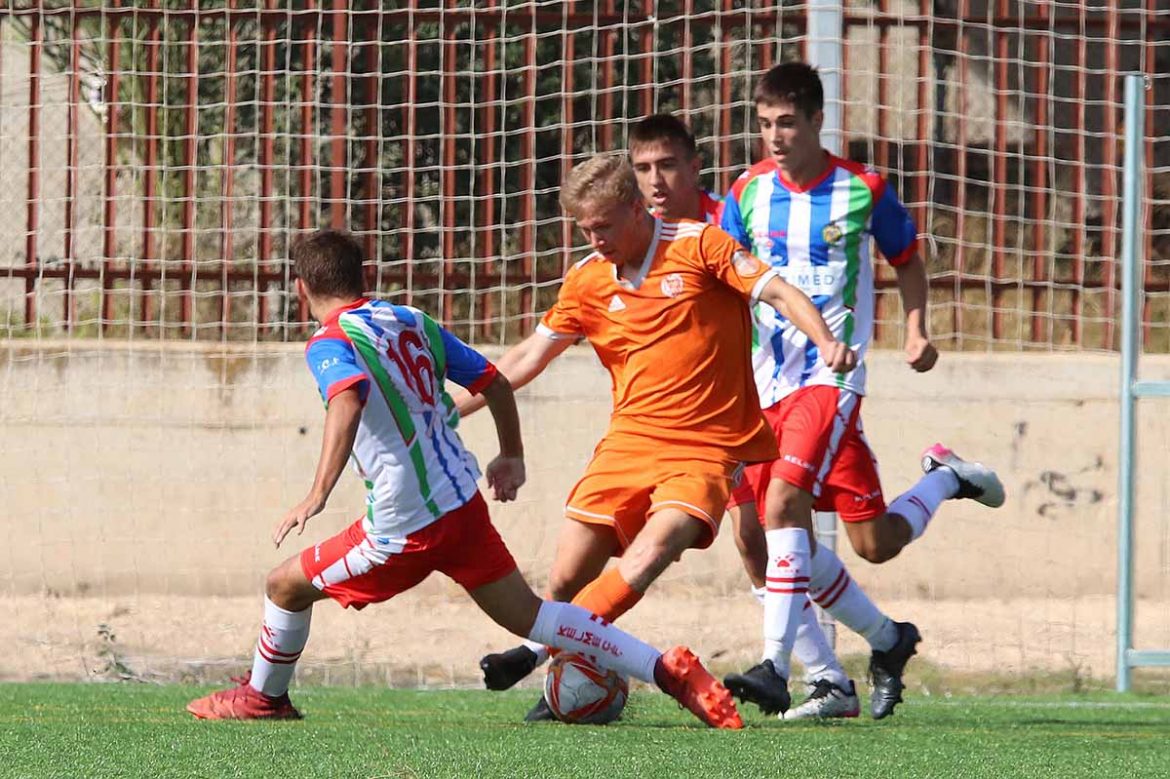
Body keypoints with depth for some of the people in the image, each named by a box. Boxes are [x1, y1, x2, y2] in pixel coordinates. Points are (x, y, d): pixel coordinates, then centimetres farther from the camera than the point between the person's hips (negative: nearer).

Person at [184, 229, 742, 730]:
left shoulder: (330, 343, -8)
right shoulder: (413, 322, 13)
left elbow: (349, 398, -30)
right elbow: (493, 382, 15)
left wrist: (318, 493, -39)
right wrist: (512, 456, 31)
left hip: (404, 526, -6)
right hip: (463, 499, 6)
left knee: (287, 585, 13)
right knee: (526, 613, 5)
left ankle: (262, 697, 31)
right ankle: (666, 669, -8)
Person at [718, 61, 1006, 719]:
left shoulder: (864, 191, -3)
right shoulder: (747, 195, 4)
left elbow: (907, 261, 13)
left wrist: (917, 330, -1)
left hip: (832, 377, -4)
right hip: (766, 386, 4)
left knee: (783, 501, -25)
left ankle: (775, 667, -22)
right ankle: (889, 641, 29)